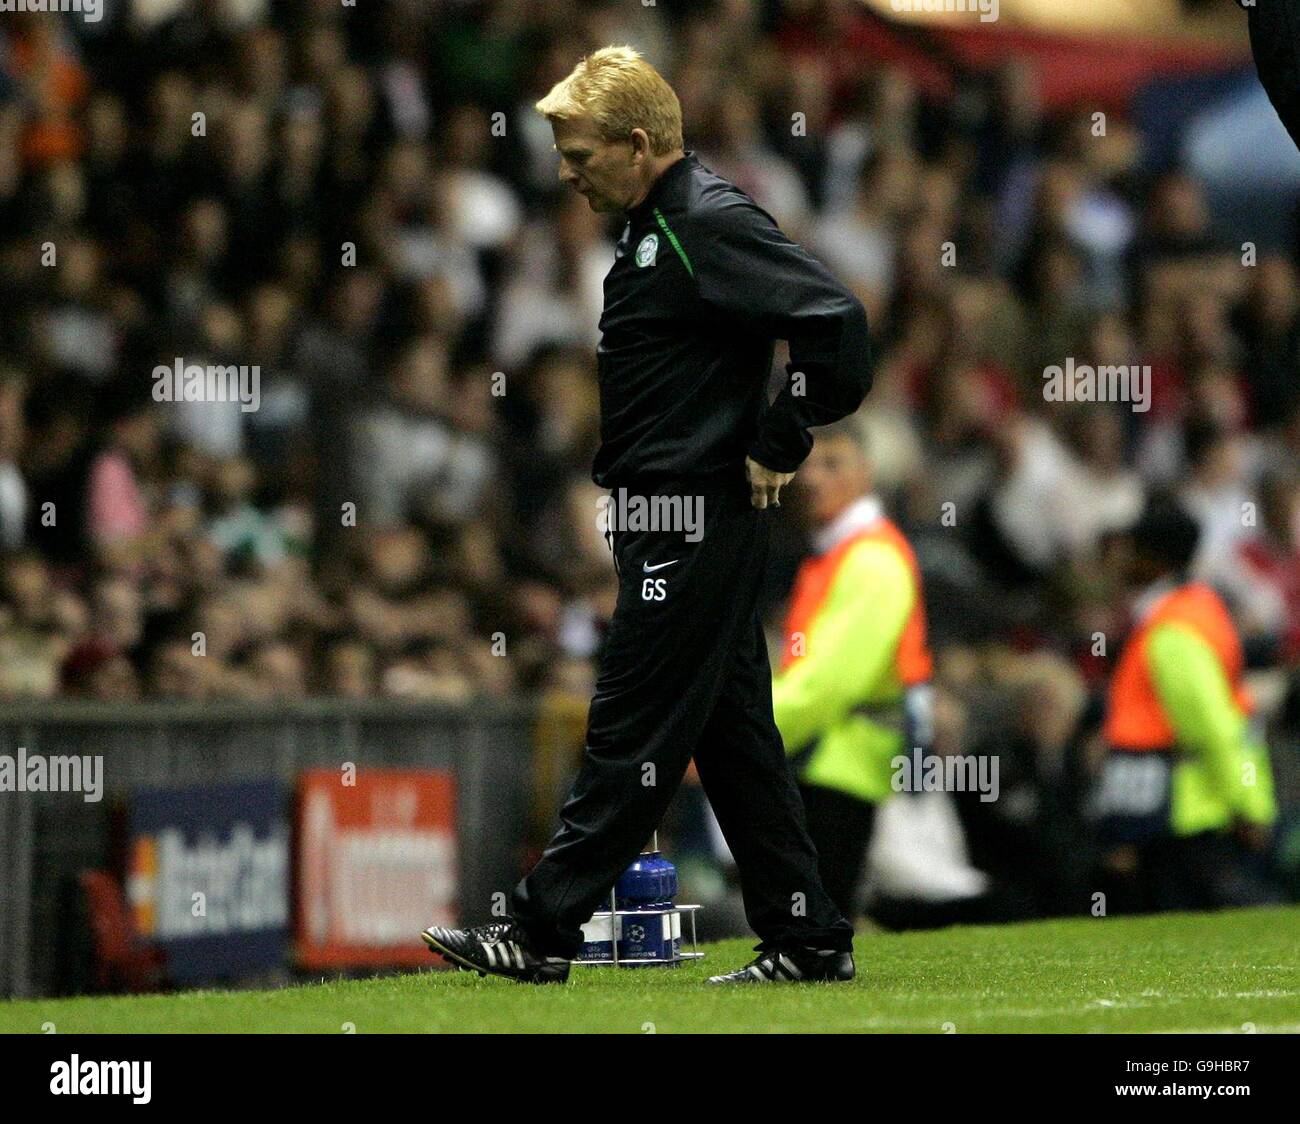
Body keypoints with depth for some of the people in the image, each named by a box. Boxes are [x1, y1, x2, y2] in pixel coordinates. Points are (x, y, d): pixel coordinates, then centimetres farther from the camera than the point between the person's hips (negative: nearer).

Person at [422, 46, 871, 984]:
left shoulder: (713, 224, -16)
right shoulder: (654, 227, 16)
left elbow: (836, 322, -24)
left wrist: (780, 446, -16)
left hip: (694, 526, -10)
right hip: (673, 523, 10)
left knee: (632, 729, -6)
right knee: (732, 734, 10)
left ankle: (543, 931, -4)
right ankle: (809, 940, 13)